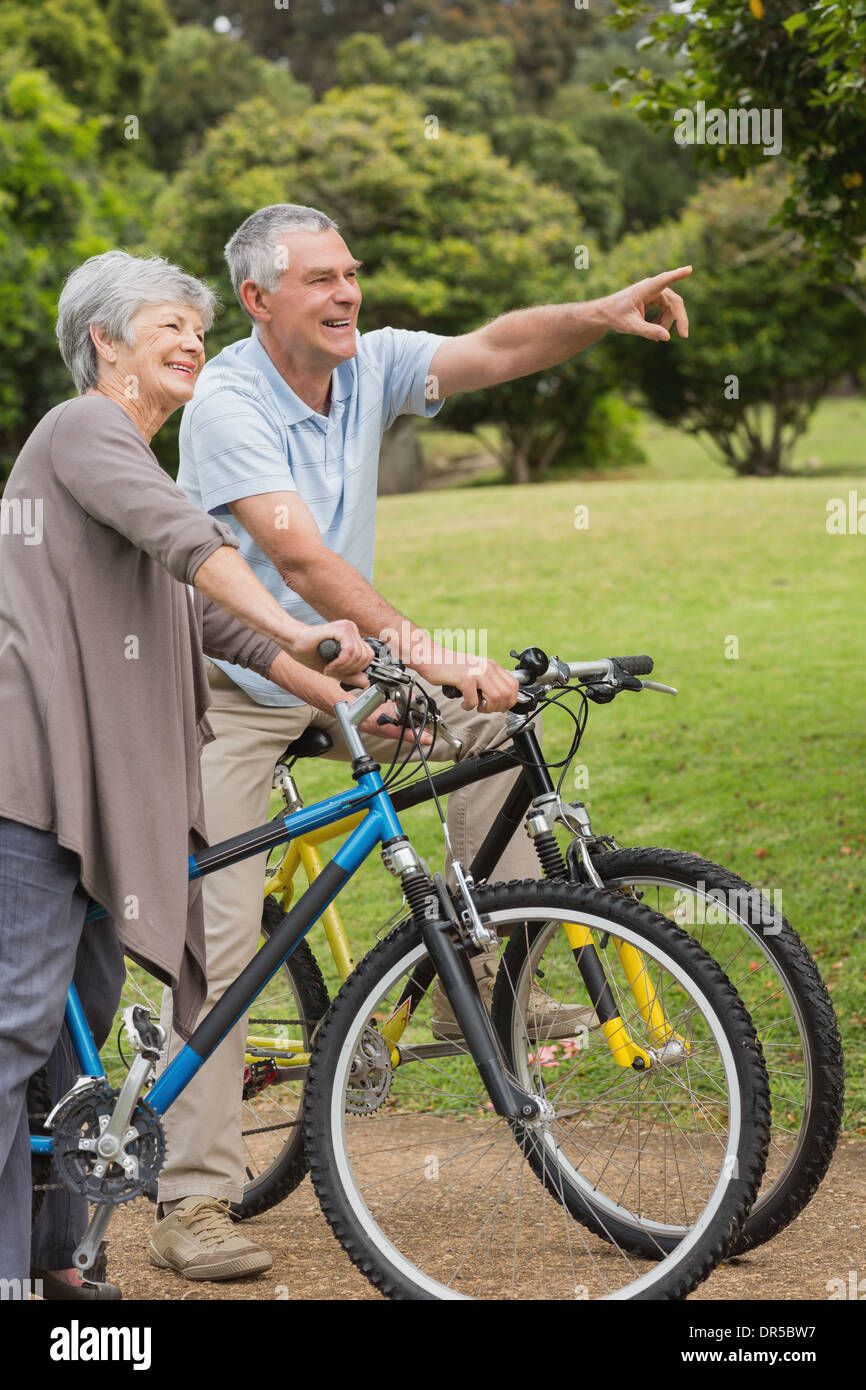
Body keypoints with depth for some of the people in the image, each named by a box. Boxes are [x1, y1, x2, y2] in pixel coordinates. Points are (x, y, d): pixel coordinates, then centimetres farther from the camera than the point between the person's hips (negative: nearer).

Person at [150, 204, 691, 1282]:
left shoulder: (369, 367, -3)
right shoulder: (227, 403, -22)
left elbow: (495, 349, -18)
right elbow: (299, 556, -35)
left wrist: (602, 316, -37)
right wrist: (422, 650, -44)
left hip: (337, 673, 6)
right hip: (230, 690, -6)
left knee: (496, 717, -14)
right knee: (218, 933, -11)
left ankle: (482, 993, -8)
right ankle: (192, 1204, -7)